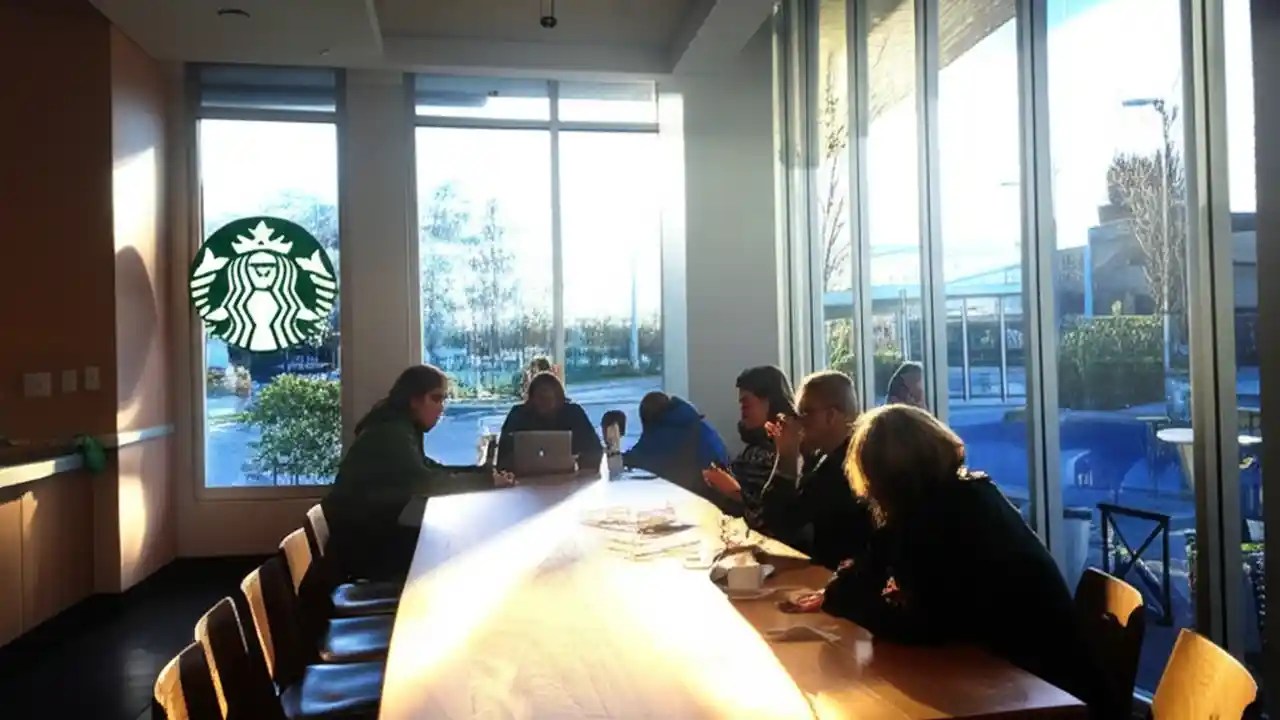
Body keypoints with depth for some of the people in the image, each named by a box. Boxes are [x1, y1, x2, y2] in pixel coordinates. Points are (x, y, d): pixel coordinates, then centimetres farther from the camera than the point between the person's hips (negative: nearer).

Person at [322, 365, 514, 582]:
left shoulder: (402, 429, 10)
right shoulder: (390, 432, -20)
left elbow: (432, 469, 9)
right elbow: (423, 482, -30)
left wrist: (483, 473, -6)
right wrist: (486, 480, -24)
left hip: (376, 531, 9)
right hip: (360, 544, -9)